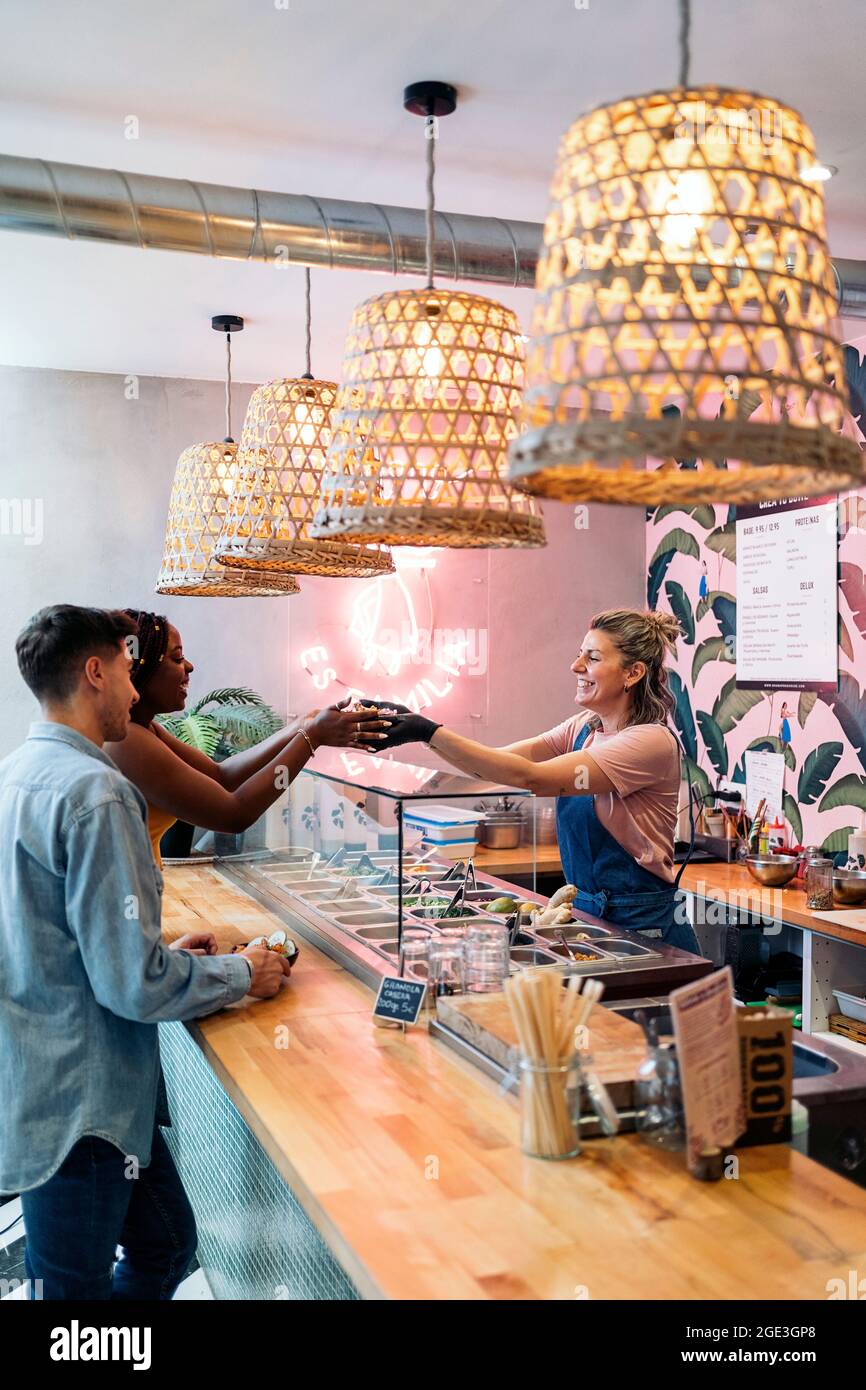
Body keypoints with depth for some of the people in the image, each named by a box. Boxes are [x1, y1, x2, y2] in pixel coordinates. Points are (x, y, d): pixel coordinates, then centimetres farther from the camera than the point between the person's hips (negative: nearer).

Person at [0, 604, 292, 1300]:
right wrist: (243, 973, -8)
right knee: (75, 1284, 8)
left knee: (167, 1243, 22)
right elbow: (133, 983, -23)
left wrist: (162, 950, 16)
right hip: (78, 1105, -9)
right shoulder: (95, 792, -23)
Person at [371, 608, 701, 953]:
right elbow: (495, 762, -2)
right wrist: (417, 728, -15)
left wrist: (432, 732, -29)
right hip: (586, 911, 7)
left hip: (641, 924, -6)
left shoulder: (653, 742, -19)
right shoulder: (583, 727, 7)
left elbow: (531, 777, -27)